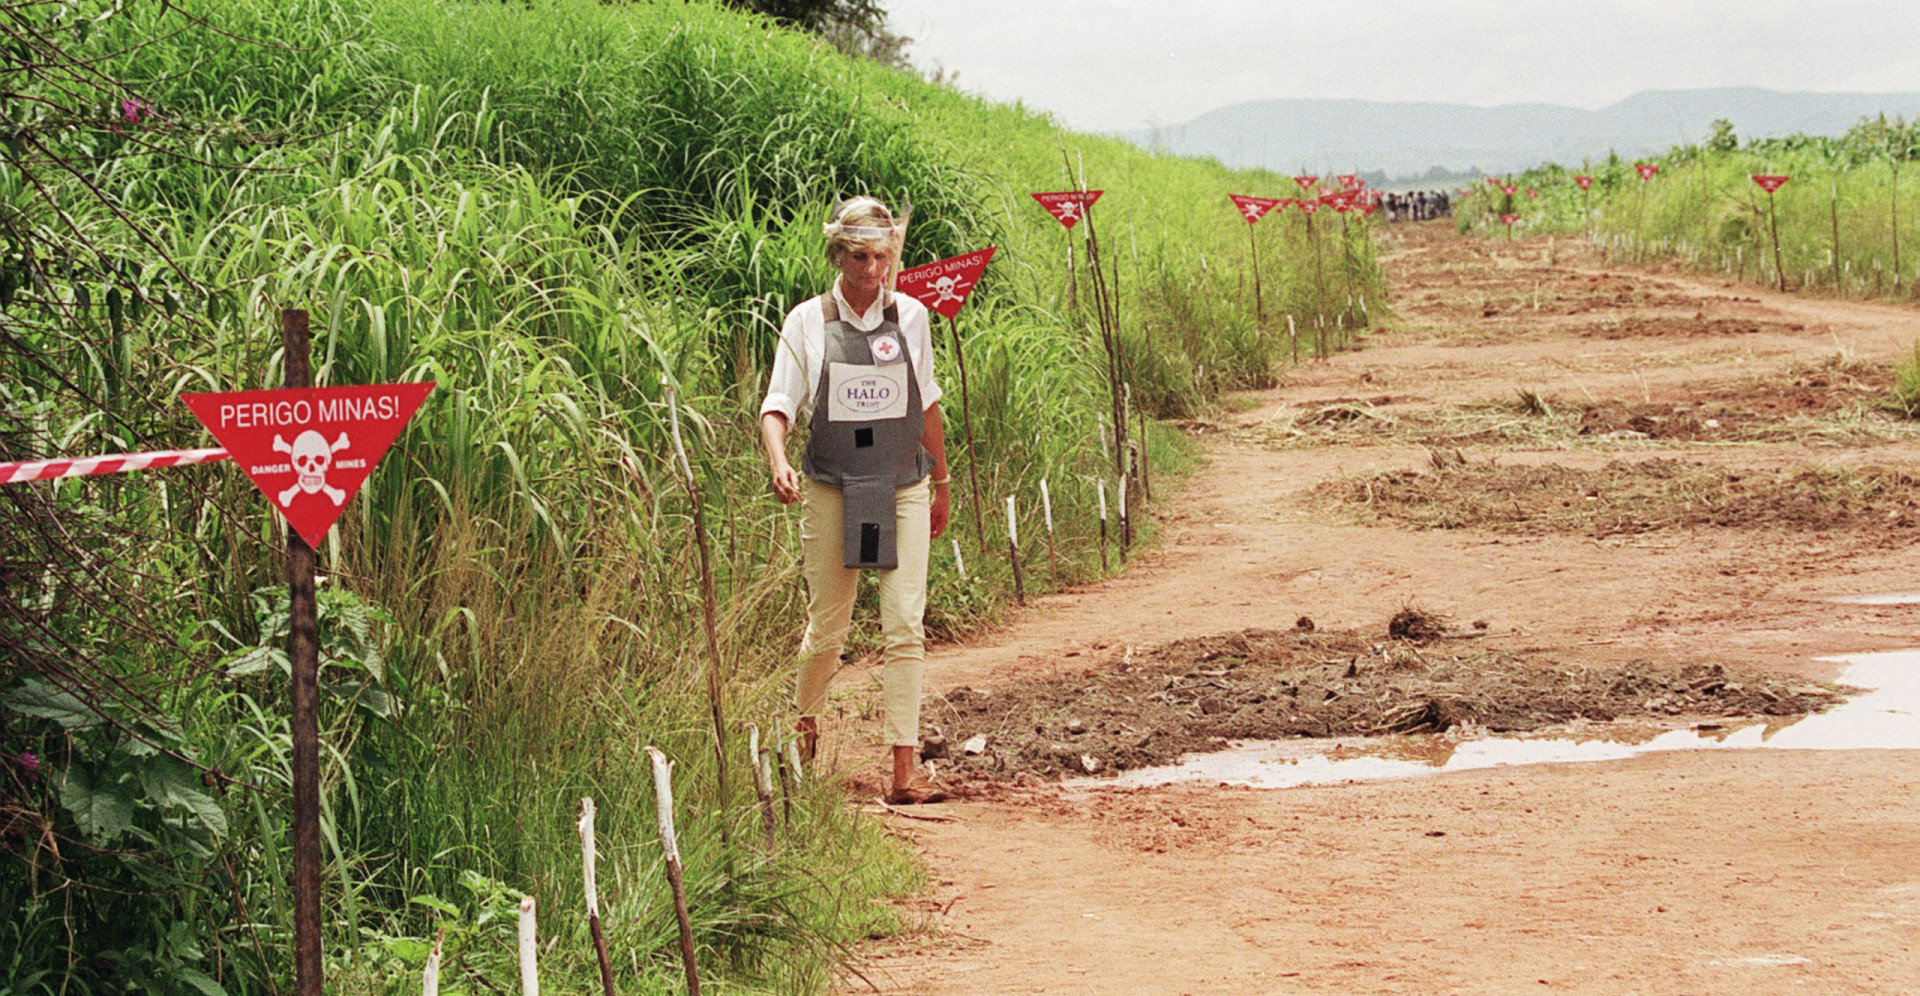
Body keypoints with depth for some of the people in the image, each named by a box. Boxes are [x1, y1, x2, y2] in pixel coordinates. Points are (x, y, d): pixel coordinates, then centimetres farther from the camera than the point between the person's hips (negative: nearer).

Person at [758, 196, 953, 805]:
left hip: (902, 489, 1)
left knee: (905, 627, -10)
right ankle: (805, 721, 38)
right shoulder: (808, 321, -1)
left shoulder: (910, 317, 4)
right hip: (831, 491, -1)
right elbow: (779, 405, -3)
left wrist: (941, 484, 21)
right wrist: (779, 463, -23)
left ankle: (904, 770, -11)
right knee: (827, 628, 7)